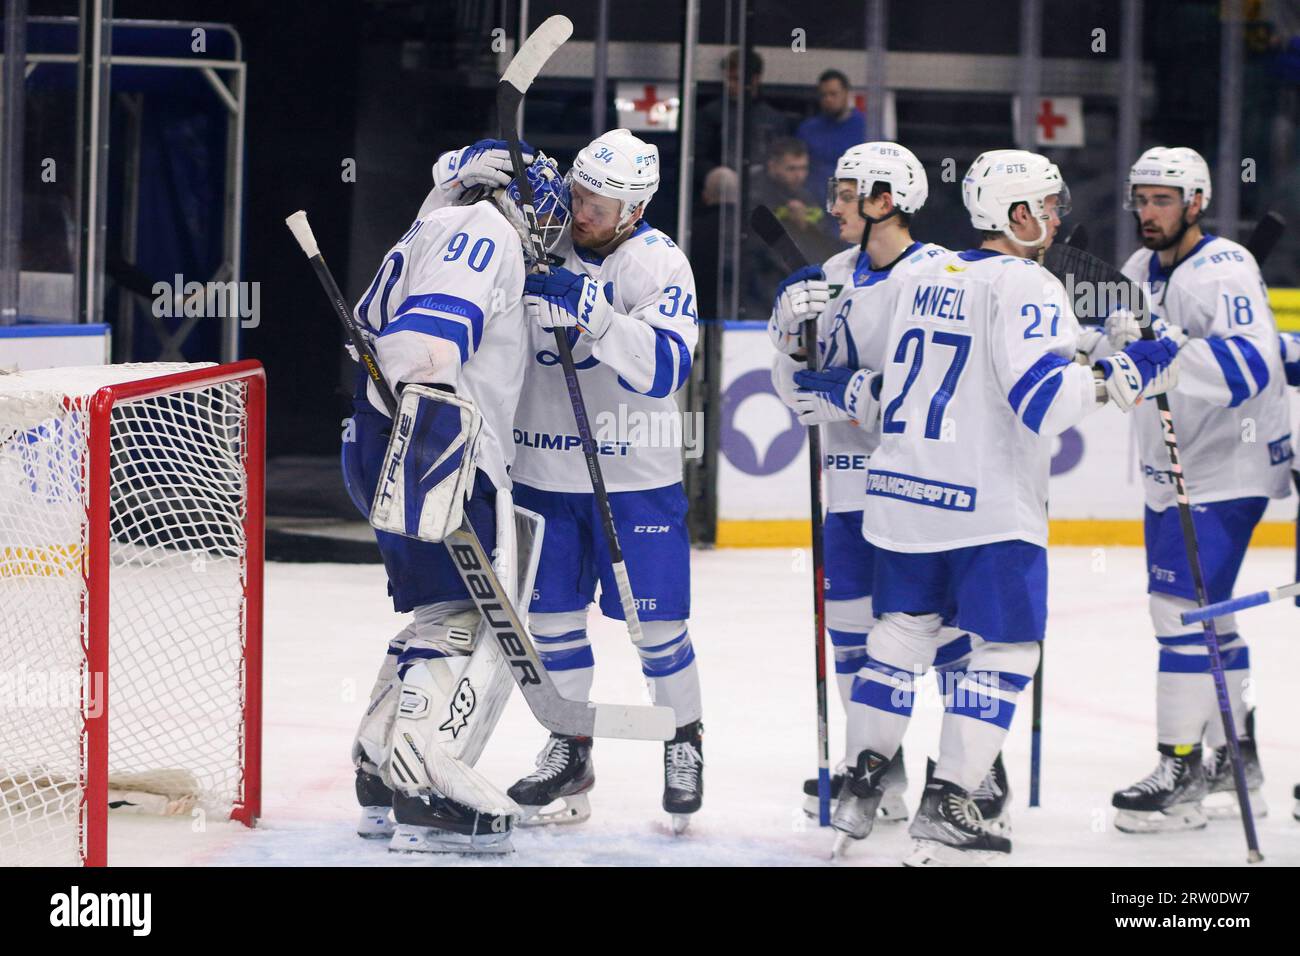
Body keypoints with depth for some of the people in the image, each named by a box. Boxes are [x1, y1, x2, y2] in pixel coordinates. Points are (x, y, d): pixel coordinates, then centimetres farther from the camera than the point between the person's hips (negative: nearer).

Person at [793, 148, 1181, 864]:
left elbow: (874, 384, 17)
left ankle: (860, 786, 20)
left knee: (902, 633, 19)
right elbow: (1040, 397, -24)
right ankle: (945, 805, -6)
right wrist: (1119, 376, -16)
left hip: (903, 496, 7)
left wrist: (833, 390, 35)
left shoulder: (920, 278, 10)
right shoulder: (1026, 287, -12)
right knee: (1005, 649, 0)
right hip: (990, 504, -7)